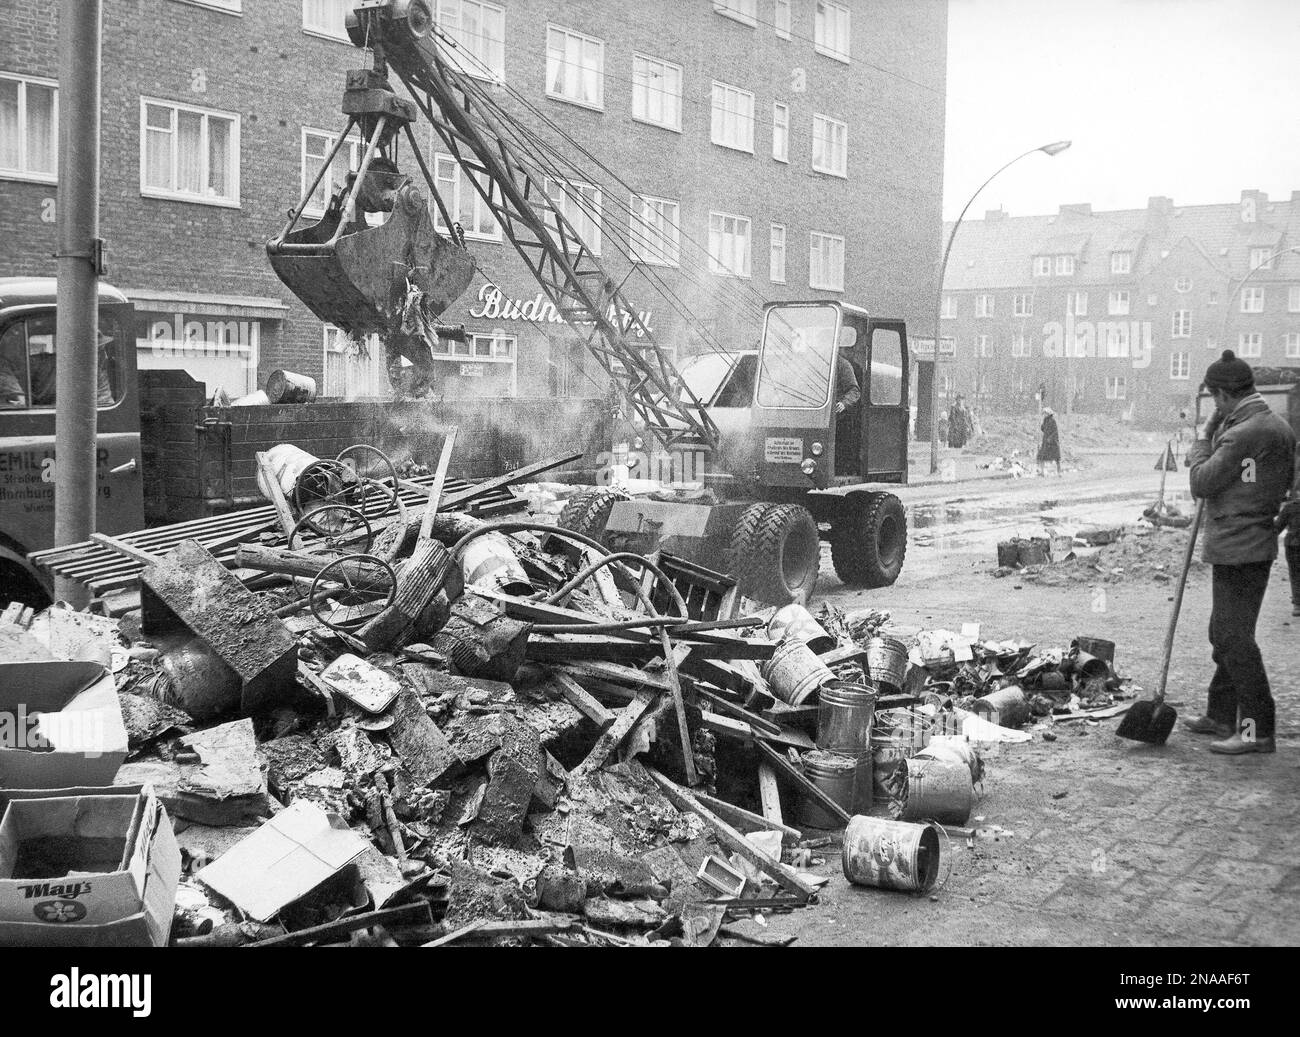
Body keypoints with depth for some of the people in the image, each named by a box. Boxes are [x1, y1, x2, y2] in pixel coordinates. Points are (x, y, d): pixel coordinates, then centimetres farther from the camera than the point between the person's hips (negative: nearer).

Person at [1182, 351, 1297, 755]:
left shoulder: (1242, 435, -20)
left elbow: (1202, 483, -16)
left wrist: (1198, 451, 5)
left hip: (1238, 550, -10)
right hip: (1257, 544, 10)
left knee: (1233, 636, -6)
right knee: (1224, 633, 18)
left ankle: (1257, 729, -2)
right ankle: (1221, 715, 29)